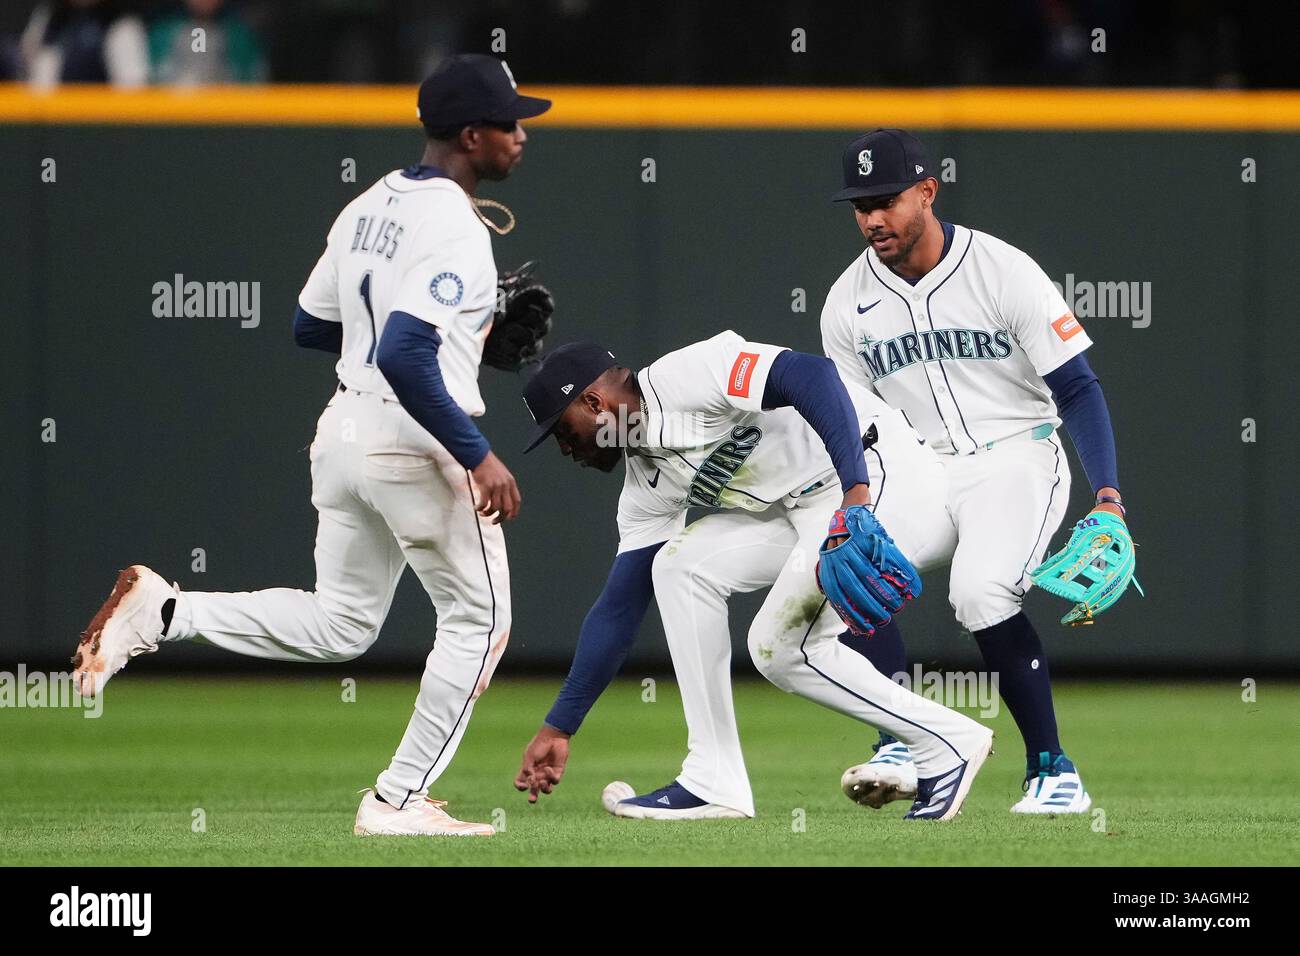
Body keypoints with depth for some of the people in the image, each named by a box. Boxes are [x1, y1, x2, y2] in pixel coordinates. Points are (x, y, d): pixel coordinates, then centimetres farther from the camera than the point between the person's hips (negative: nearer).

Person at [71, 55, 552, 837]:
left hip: (344, 432, 8)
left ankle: (164, 612, 1)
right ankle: (400, 801, 8)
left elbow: (310, 326, 18)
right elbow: (403, 357, -29)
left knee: (338, 625, 19)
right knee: (478, 619, 9)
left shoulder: (368, 208, 9)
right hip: (417, 448, -8)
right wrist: (478, 456, -26)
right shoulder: (456, 231, -19)